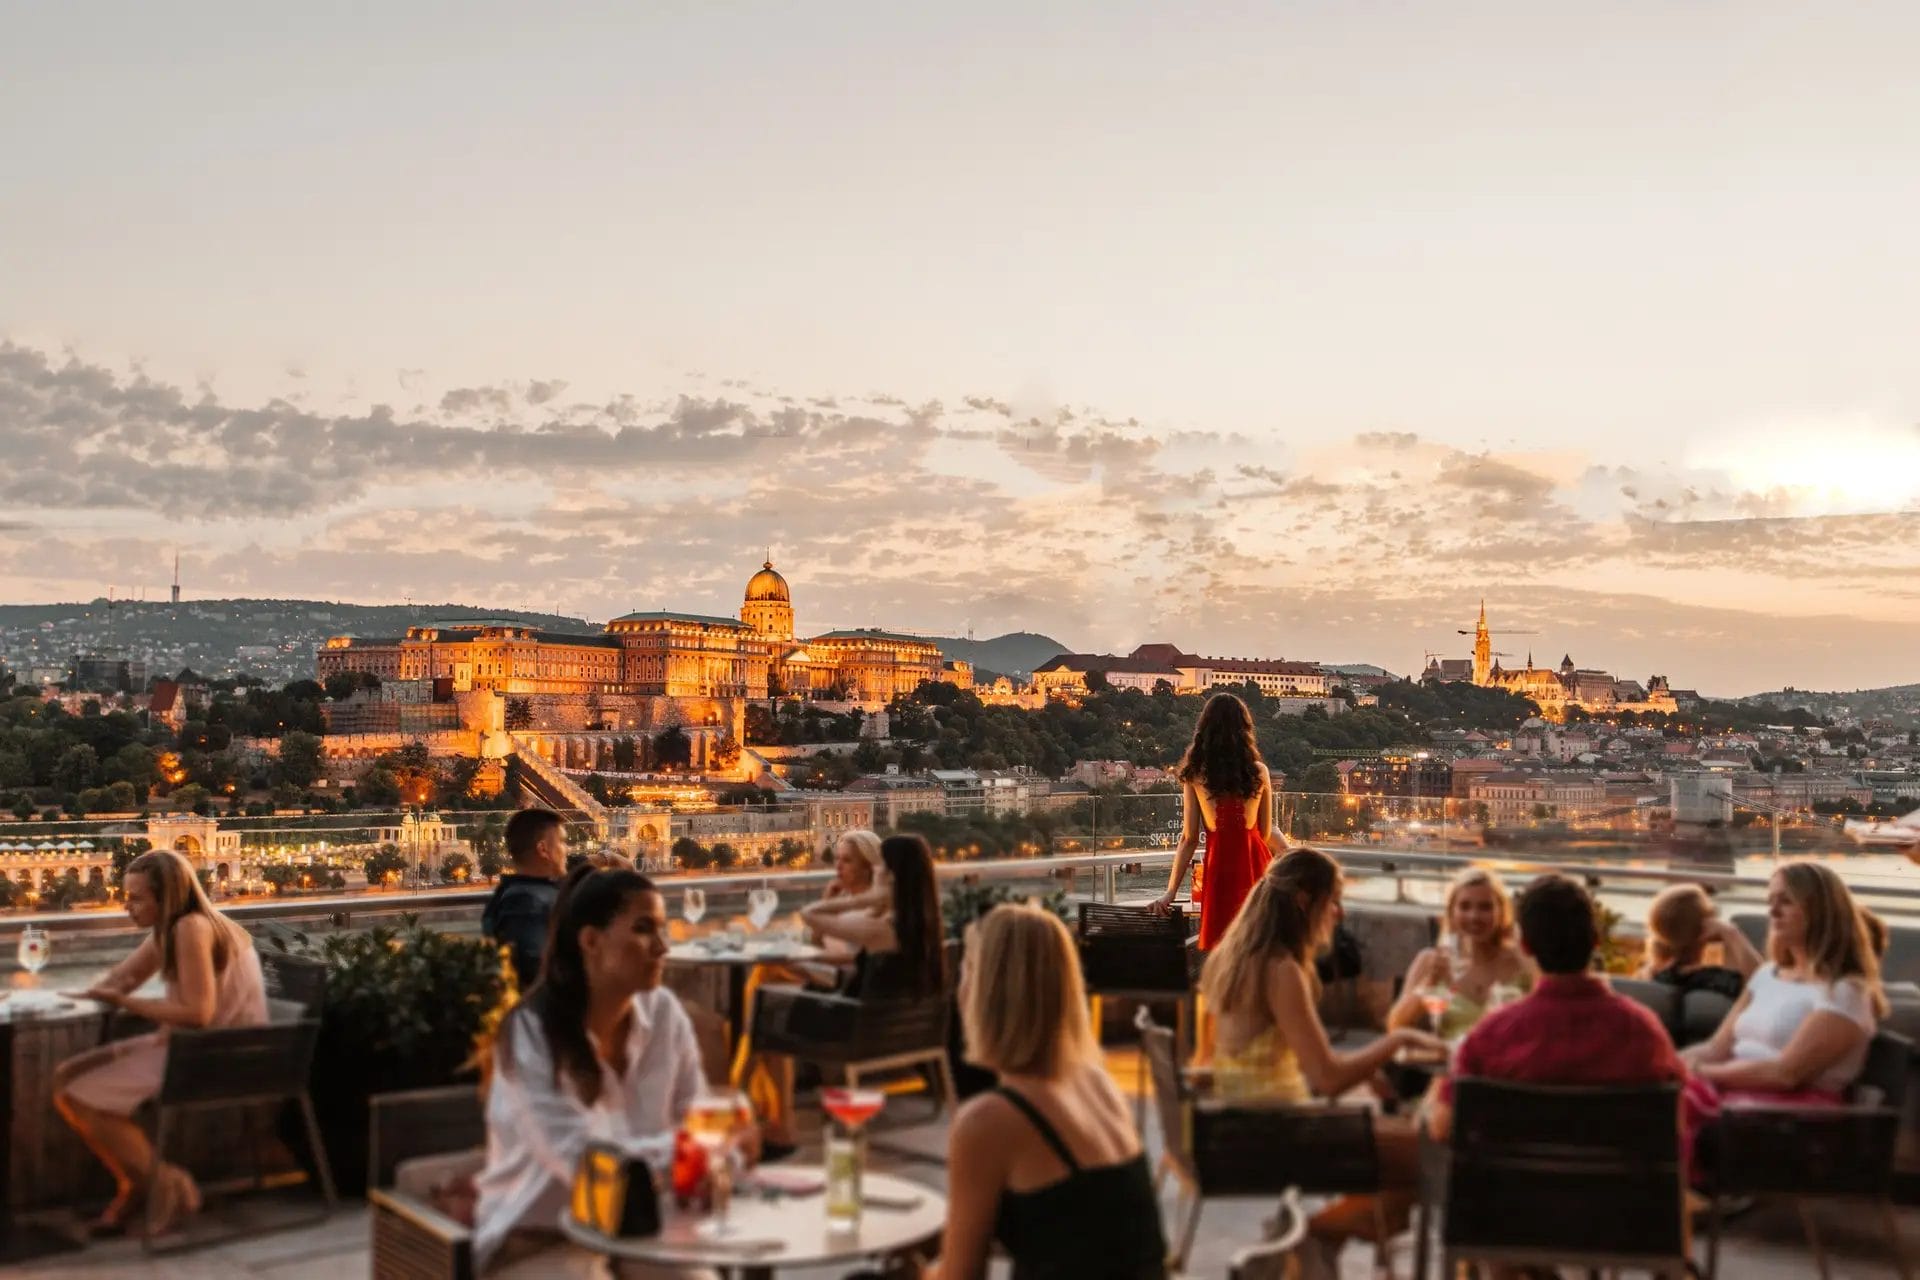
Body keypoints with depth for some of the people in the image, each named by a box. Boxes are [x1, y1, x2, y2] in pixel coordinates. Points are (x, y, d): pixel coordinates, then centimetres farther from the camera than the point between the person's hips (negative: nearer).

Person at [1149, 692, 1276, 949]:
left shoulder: (1195, 775, -4)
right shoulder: (1258, 771, -2)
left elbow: (1189, 838, -3)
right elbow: (1265, 832, 7)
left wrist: (1171, 891, 3)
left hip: (1219, 865, -1)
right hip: (1255, 862, 1)